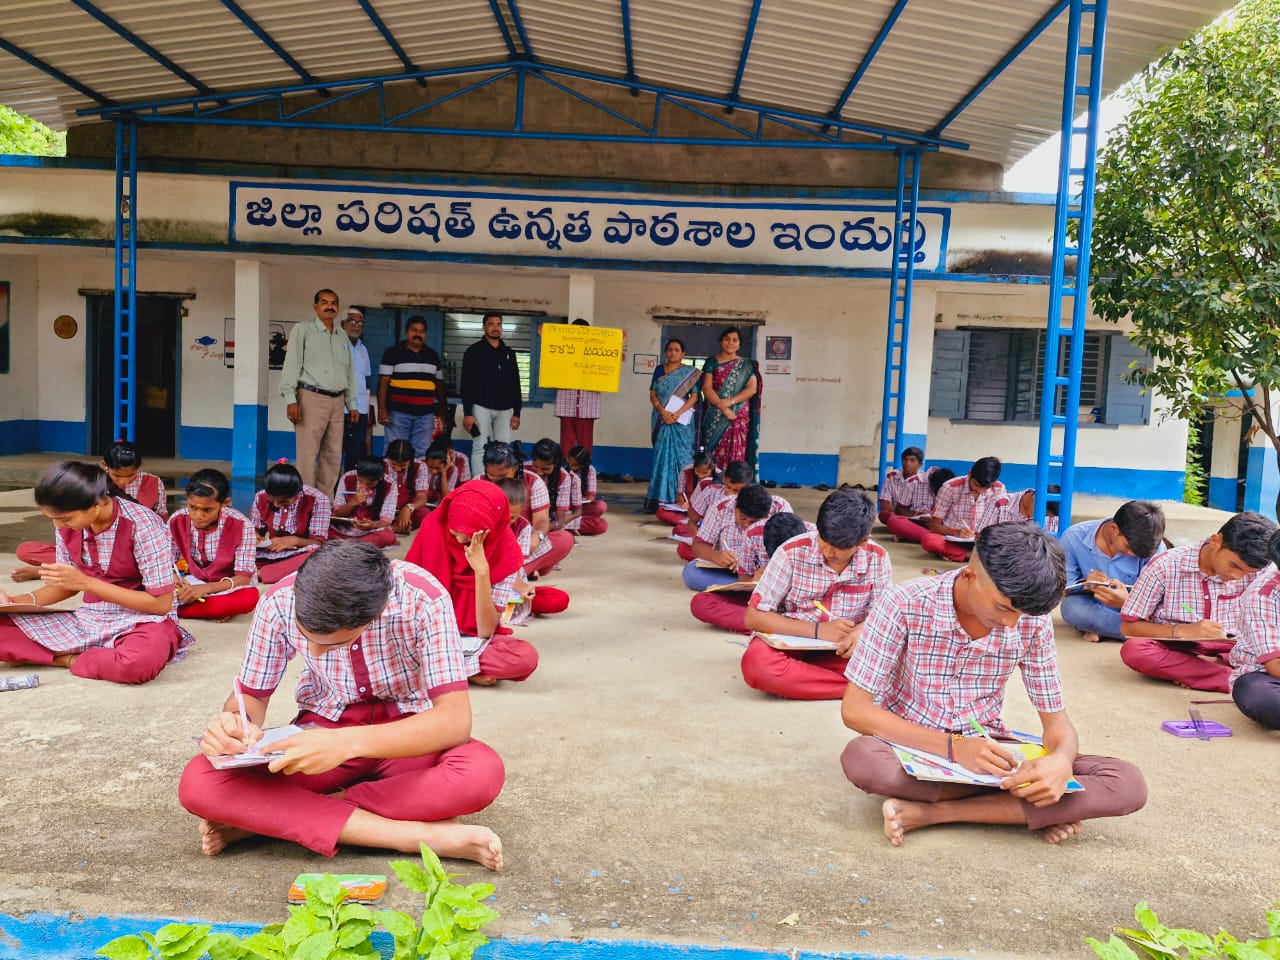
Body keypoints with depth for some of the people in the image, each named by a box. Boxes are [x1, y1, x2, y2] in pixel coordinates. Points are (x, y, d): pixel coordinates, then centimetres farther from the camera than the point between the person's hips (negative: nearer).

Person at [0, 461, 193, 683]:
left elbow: (161, 604, -18)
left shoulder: (143, 527, -21)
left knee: (140, 661, -41)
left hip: (142, 622, -5)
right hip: (88, 619, 6)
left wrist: (86, 582, -20)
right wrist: (18, 602, -7)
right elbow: (68, 585, 13)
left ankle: (72, 660, -10)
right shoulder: (67, 524, -2)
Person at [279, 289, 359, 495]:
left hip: (337, 401, 6)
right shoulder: (303, 330, 2)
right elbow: (291, 364, -5)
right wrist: (291, 400, -14)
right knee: (307, 455, -8)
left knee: (333, 456, 6)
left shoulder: (342, 336, 18)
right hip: (312, 398, -6)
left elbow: (350, 372, 21)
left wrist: (352, 404, 17)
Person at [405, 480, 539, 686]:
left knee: (527, 657, -31)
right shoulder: (434, 527, -13)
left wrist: (481, 571, -28)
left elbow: (486, 631, -18)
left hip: (472, 640, 0)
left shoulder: (505, 551, -16)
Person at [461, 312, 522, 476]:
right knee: (480, 448, -5)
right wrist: (467, 413, -11)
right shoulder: (474, 351, 1)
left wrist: (516, 412, 8)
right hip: (481, 407, -4)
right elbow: (466, 384, -3)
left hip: (505, 409, 4)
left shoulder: (509, 353, 13)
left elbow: (515, 384, 15)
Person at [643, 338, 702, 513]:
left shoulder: (690, 372, 4)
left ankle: (680, 499, -6)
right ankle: (660, 499, 1)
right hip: (662, 419, 3)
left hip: (682, 421, -2)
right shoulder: (659, 370, 12)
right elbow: (653, 394, 6)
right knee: (662, 457, 0)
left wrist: (678, 414, -15)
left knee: (681, 457, -5)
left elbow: (694, 396, -3)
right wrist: (663, 412, -12)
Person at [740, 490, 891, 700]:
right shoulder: (792, 552, -15)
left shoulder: (877, 558, -7)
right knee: (757, 662, -36)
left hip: (843, 650, 2)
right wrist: (817, 630, -21)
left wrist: (862, 630, -24)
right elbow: (753, 617, -13)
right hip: (789, 644, -2)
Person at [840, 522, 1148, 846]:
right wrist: (953, 747, -30)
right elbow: (855, 709, -19)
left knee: (1128, 785, -18)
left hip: (987, 750, 4)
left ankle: (930, 813, -22)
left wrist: (1062, 760, -27)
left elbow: (1055, 719, -2)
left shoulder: (1033, 622, -8)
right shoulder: (905, 604, -19)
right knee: (861, 758, -39)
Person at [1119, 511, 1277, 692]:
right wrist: (1183, 631, -23)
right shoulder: (1165, 567, -11)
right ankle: (1238, 680, -31)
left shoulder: (1257, 573, -4)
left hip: (1227, 652, 1)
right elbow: (1128, 627, -8)